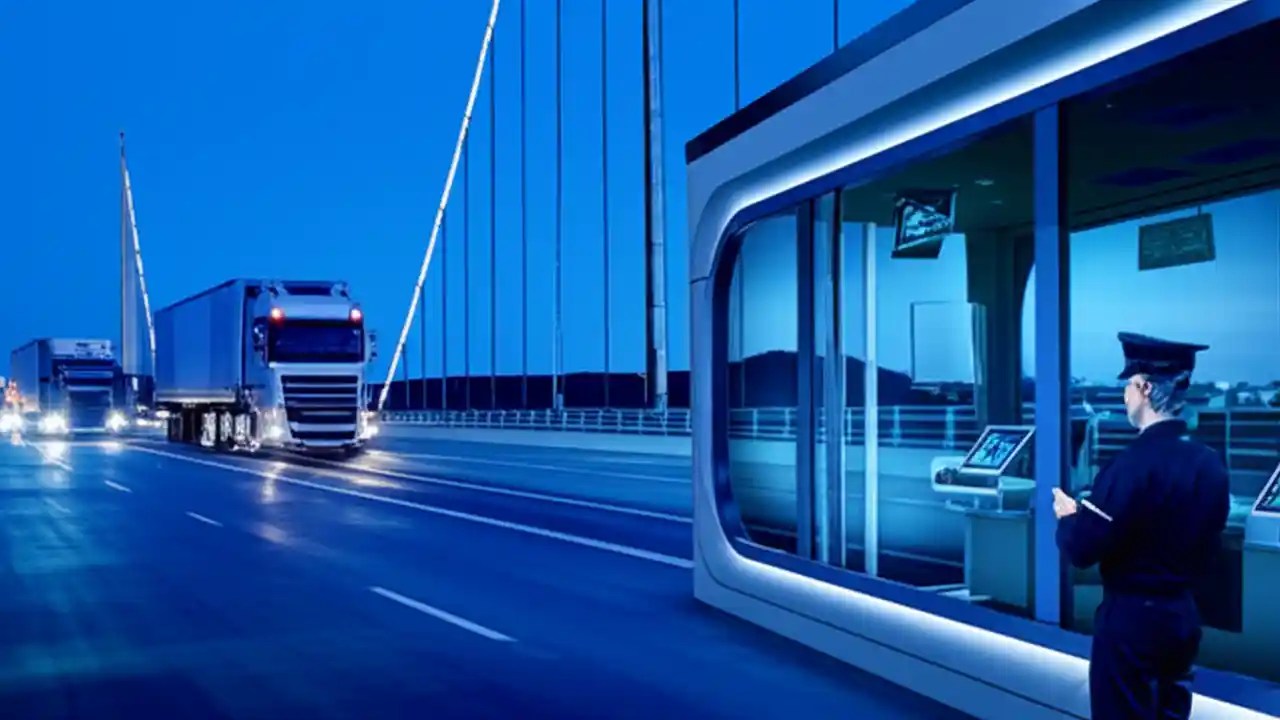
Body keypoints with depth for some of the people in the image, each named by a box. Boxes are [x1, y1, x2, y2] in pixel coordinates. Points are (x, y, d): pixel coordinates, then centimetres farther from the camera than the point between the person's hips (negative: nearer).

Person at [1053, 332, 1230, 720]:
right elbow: (1207, 549, 11)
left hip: (1131, 618, -7)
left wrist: (1068, 517, 1)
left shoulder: (1133, 464, -22)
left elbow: (1082, 551, -18)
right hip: (1184, 613, 7)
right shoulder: (1210, 462, 1)